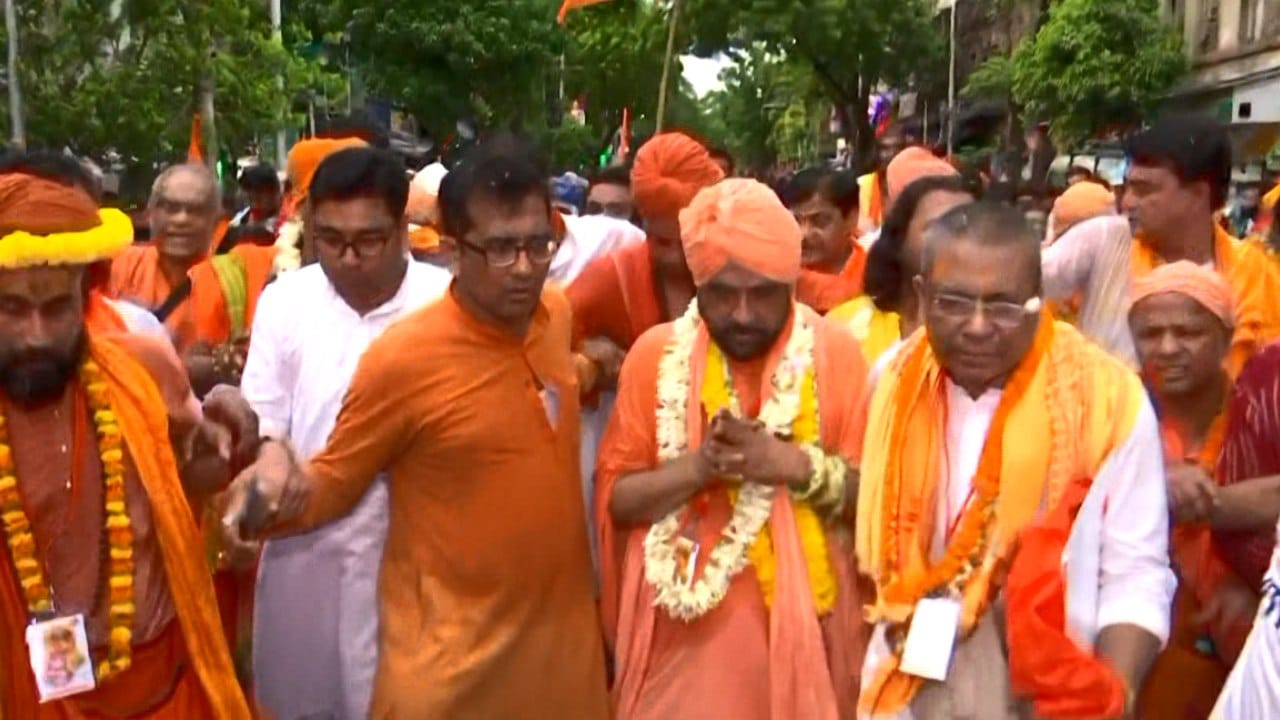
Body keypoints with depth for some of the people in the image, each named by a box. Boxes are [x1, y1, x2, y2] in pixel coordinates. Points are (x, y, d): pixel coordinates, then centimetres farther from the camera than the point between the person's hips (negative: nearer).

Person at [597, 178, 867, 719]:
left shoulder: (835, 352, -5)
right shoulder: (655, 354, -3)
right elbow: (615, 496, -3)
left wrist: (795, 465, -21)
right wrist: (699, 466, -20)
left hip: (799, 633, 0)